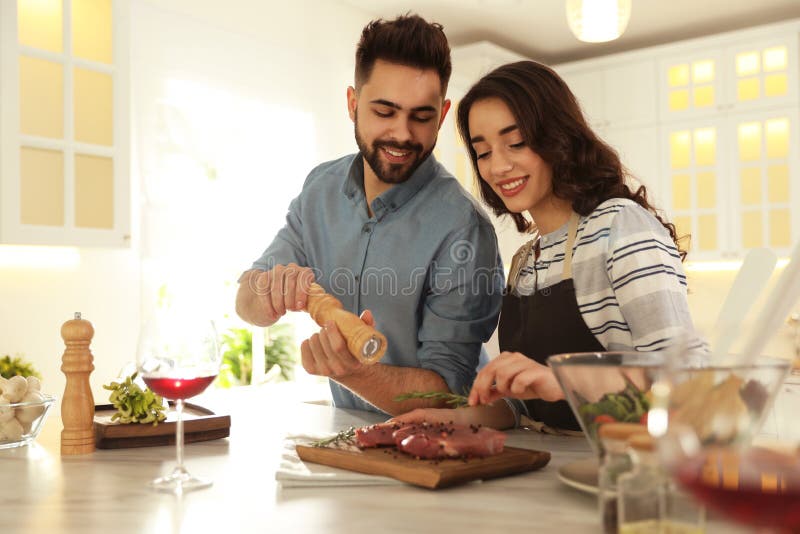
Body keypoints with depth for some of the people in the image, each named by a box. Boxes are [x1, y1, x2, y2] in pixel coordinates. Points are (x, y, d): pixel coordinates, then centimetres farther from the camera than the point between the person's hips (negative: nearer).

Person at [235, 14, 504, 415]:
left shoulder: (462, 228, -20)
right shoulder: (322, 187, -2)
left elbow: (445, 392, -18)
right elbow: (247, 305, 1)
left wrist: (354, 373, -35)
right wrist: (273, 291, -21)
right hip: (345, 428, 5)